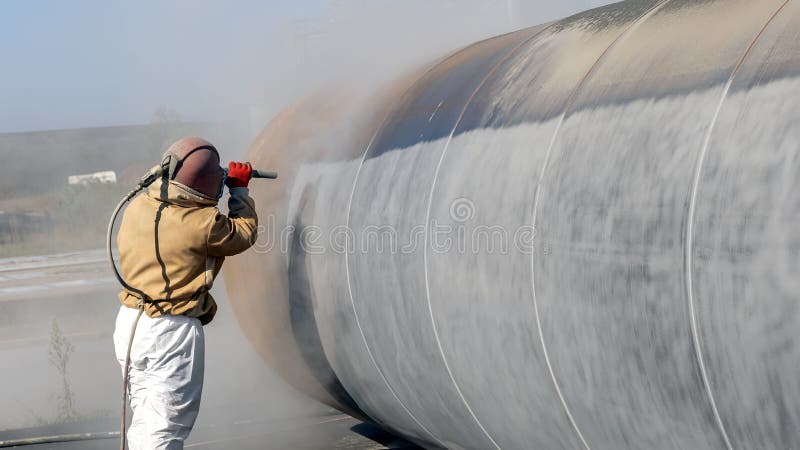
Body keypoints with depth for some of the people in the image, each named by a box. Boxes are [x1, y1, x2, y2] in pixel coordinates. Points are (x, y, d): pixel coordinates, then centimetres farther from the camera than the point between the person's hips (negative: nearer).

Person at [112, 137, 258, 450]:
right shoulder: (203, 223, -17)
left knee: (144, 422, 19)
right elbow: (245, 233, 2)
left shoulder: (137, 207, 0)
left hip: (129, 322, 7)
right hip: (172, 332, -7)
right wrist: (239, 188, 14)